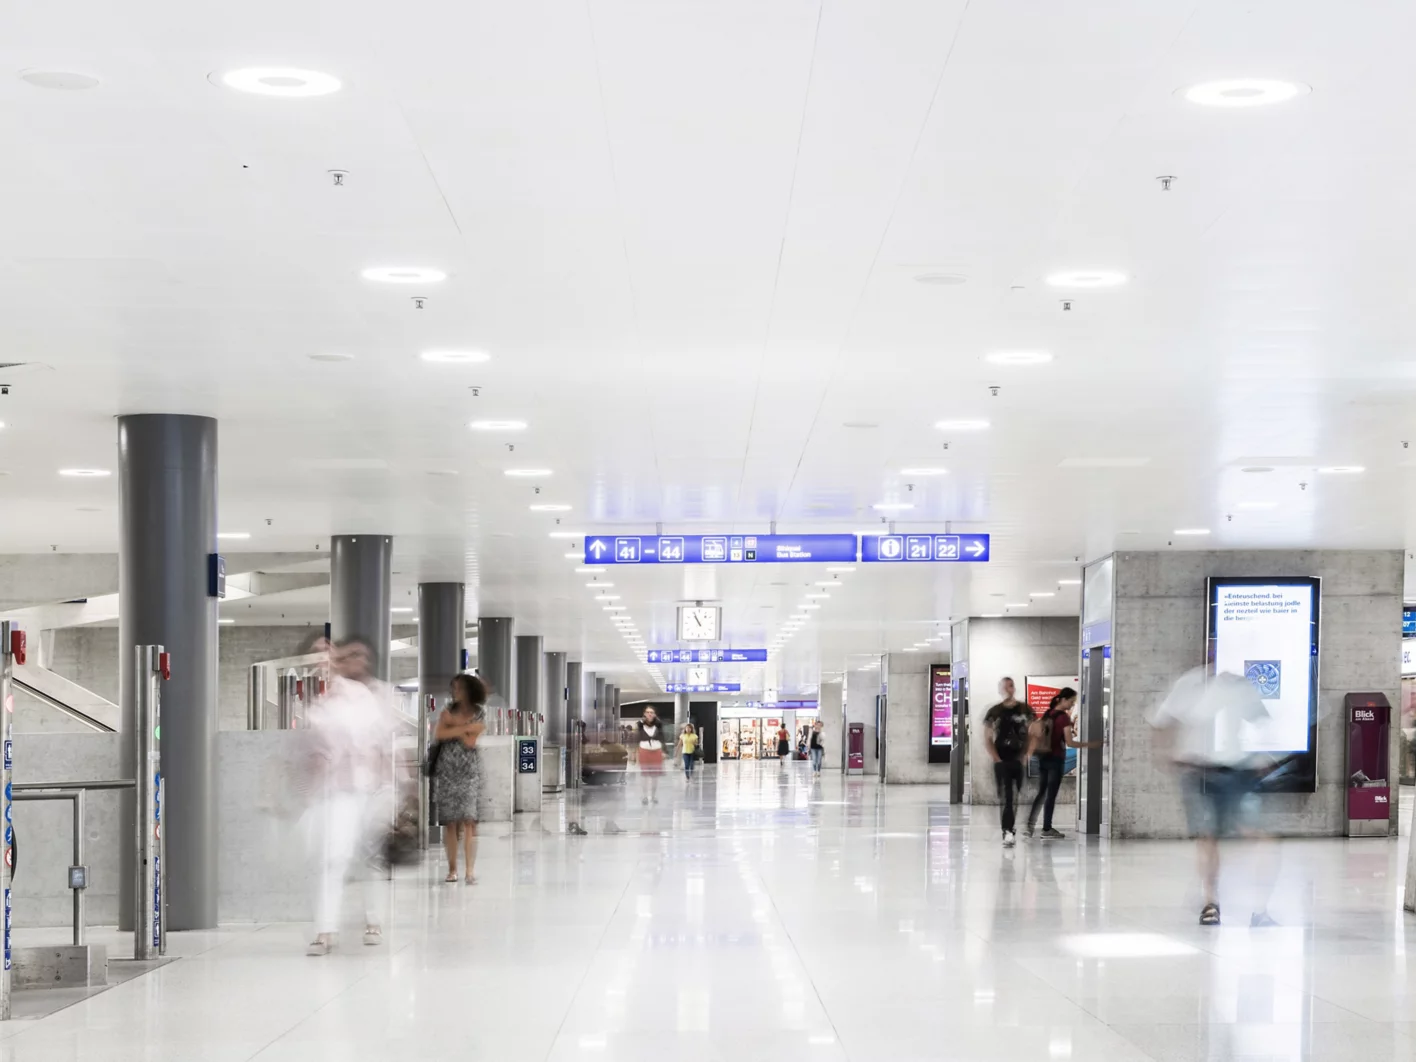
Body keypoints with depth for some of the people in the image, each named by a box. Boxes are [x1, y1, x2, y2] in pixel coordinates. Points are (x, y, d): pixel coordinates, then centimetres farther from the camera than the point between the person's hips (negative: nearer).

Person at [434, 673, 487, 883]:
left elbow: (470, 742, -10)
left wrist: (453, 725, -4)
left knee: (468, 819, -12)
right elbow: (438, 735, -5)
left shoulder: (479, 714, 1)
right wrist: (465, 728, -9)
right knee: (449, 820, 1)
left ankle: (470, 870, -15)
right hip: (447, 769, 3)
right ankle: (452, 869, 6)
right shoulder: (448, 711, 10)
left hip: (469, 770, -3)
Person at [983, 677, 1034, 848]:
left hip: (1020, 761, 2)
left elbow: (1032, 735, 9)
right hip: (1002, 762, -2)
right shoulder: (994, 712, 1)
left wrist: (1027, 755, -1)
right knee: (1006, 798, -4)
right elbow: (987, 739, 2)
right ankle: (1008, 832, -3)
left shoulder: (1025, 710, 5)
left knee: (1021, 798, 4)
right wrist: (996, 759, -6)